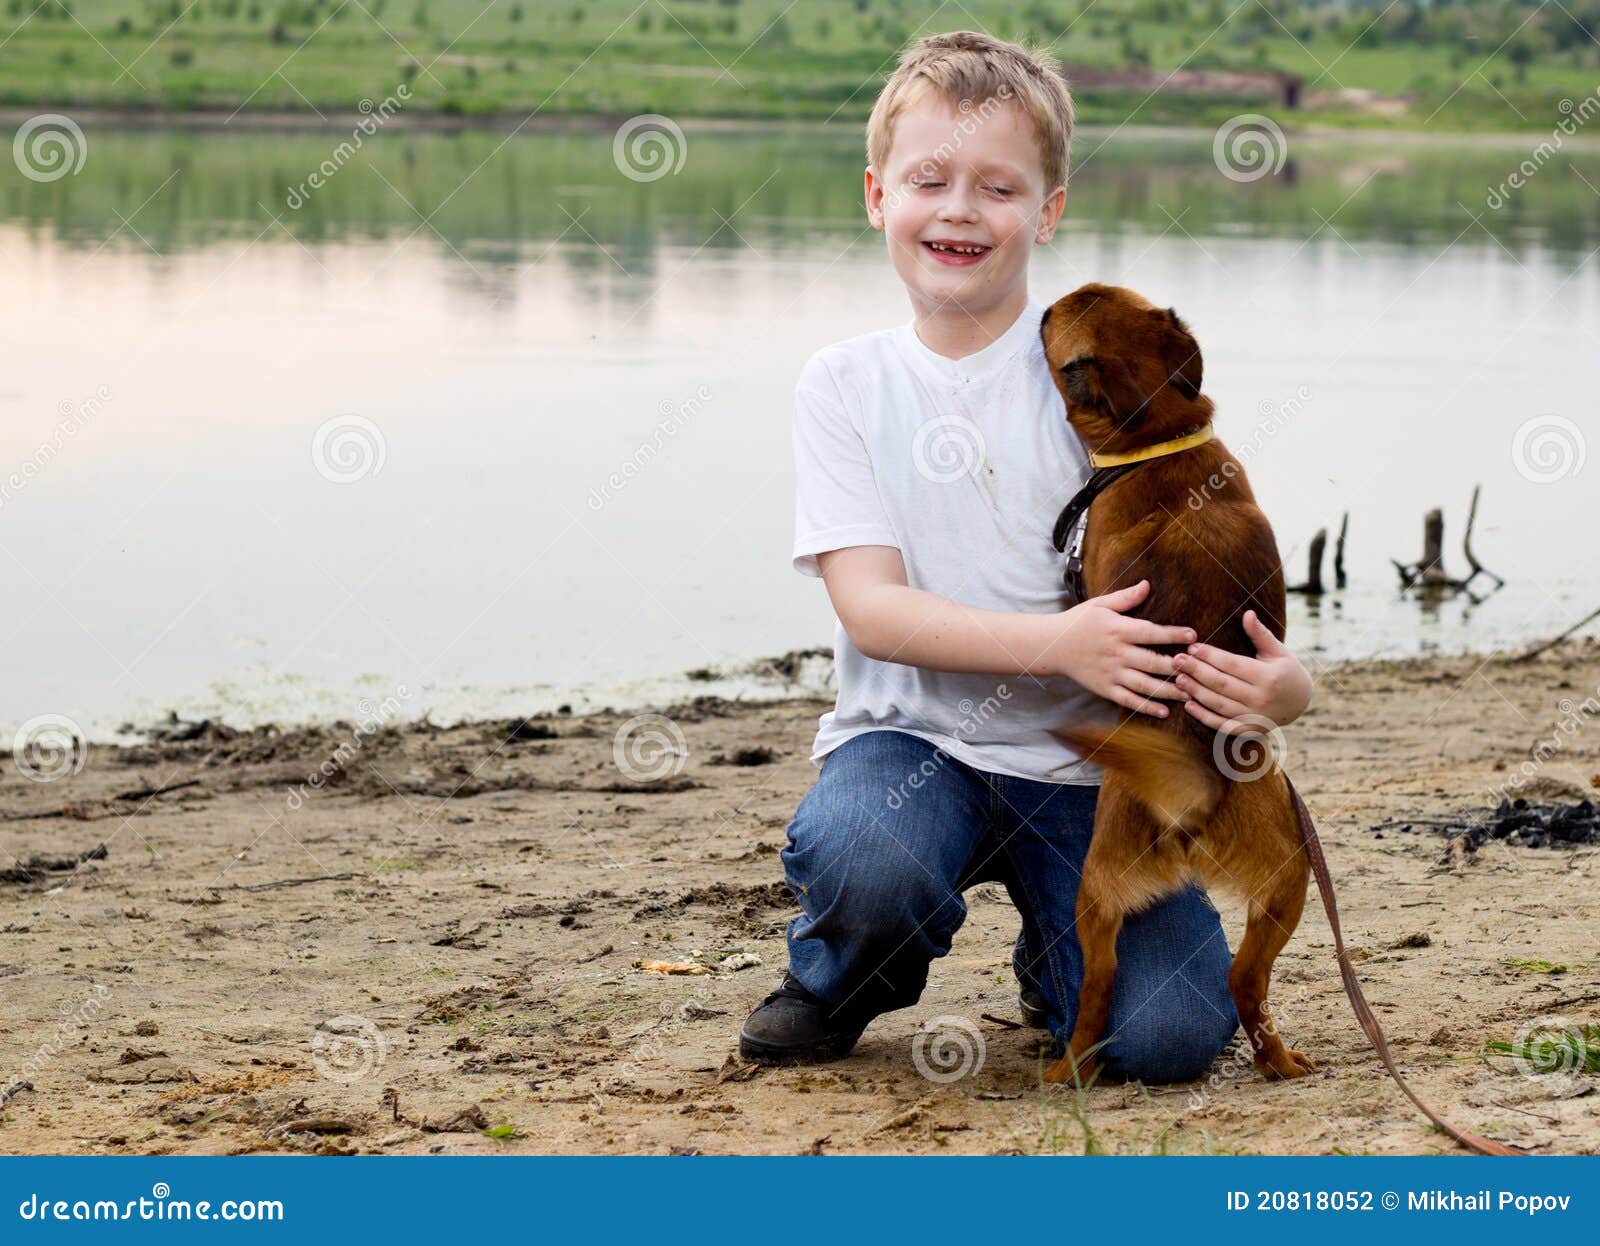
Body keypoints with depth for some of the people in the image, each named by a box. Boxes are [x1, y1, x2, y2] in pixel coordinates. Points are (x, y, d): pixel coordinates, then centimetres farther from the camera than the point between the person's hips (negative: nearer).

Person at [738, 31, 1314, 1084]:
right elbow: (869, 604, -9)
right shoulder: (846, 384, 1)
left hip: (1087, 758, 0)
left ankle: (1055, 957, 19)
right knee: (863, 860, -36)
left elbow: (1198, 566, -2)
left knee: (1162, 1038, -19)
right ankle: (843, 980, 3)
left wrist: (1281, 679, -26)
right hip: (913, 735, 0)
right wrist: (1059, 643, -25)